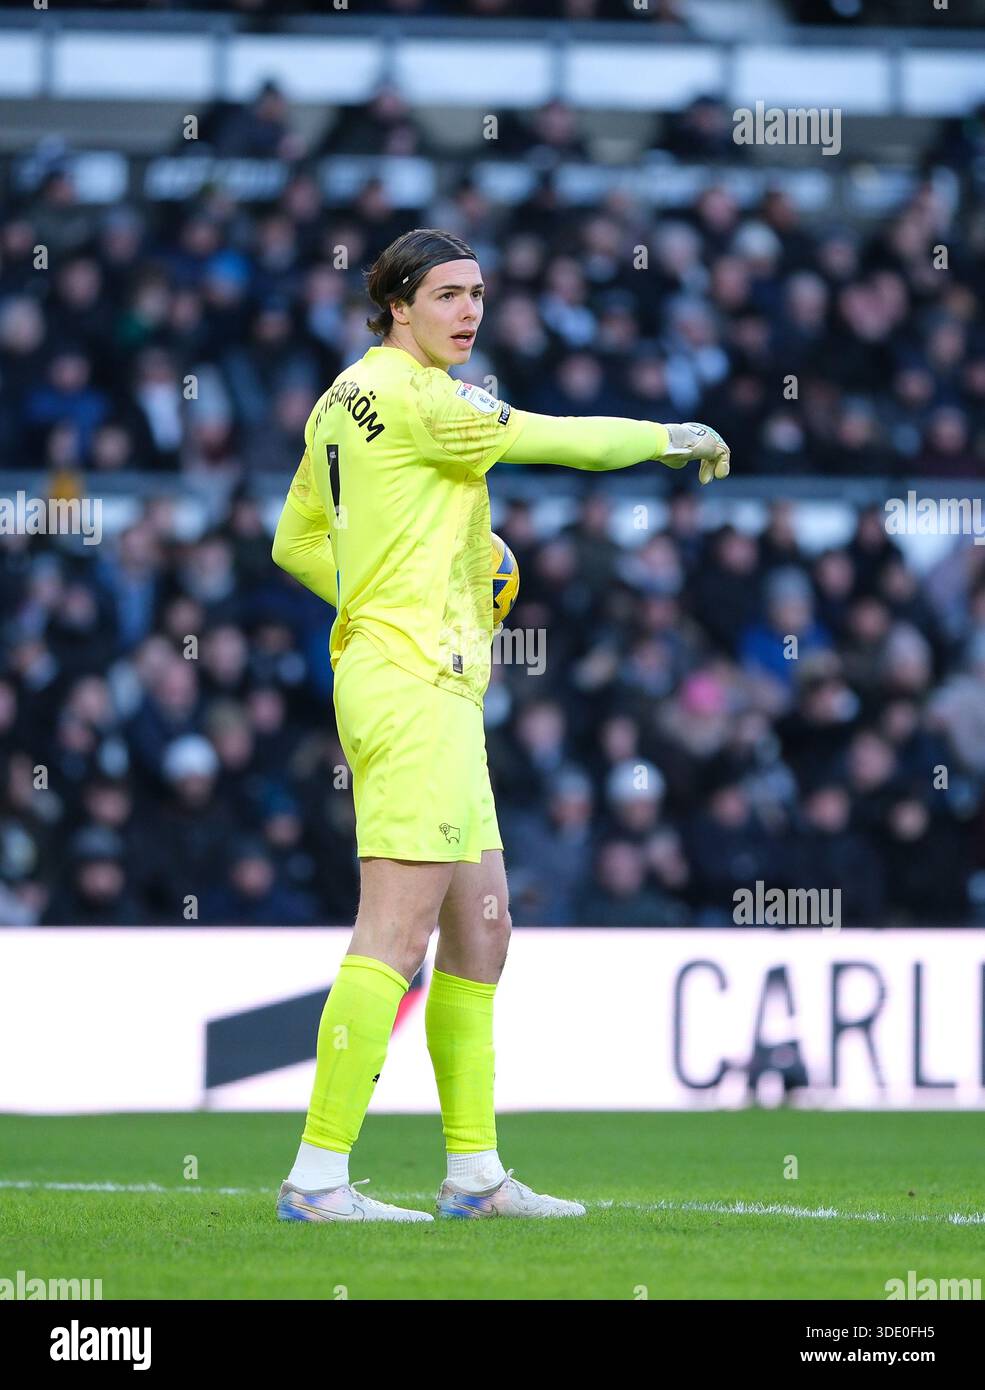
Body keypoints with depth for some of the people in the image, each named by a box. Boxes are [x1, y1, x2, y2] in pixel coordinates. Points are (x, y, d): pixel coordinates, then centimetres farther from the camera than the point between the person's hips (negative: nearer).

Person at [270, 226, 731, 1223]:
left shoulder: (346, 397, 16)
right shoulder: (415, 397, -13)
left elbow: (297, 541, 24)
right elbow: (565, 443, -9)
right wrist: (678, 438, 7)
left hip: (434, 687, 11)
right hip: (412, 682, -11)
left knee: (481, 931, 13)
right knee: (396, 935, -13)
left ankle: (474, 1172, 16)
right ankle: (317, 1176, -16)